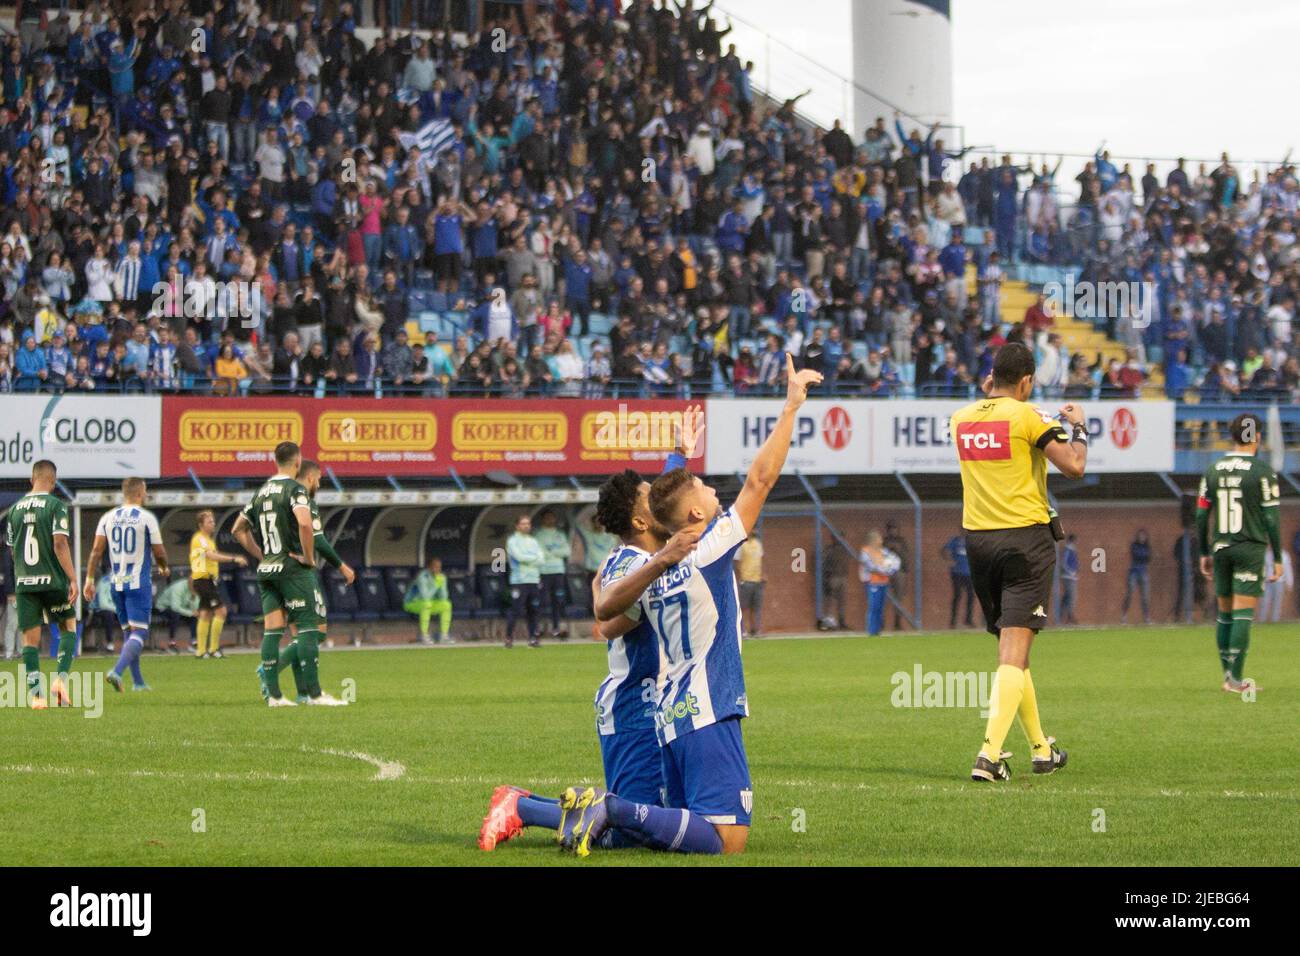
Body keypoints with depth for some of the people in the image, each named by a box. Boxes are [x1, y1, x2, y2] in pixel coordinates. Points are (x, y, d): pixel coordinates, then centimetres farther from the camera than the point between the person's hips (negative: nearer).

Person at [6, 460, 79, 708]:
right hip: (53, 581, -3)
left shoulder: (16, 509, 8)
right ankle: (60, 678, 0)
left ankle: (35, 694, -3)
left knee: (30, 638, 4)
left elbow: (13, 548, 15)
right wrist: (72, 579, -12)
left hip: (23, 582, 4)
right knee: (69, 627, 15)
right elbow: (60, 544, -15)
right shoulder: (55, 506, -8)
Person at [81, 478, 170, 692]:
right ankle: (117, 672, -28)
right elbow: (159, 552, -4)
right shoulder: (147, 518, -7)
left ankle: (138, 682, 20)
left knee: (128, 632, 16)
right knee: (139, 632, -7)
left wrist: (89, 579, 2)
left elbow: (97, 550, -1)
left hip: (116, 584, 5)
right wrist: (164, 568, 17)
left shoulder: (108, 518, 5)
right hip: (139, 584, -5)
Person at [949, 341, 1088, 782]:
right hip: (1025, 538, -6)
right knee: (1015, 650, -9)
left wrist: (988, 395, 32)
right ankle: (990, 754, -22)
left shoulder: (960, 419, 7)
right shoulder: (1029, 416, -10)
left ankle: (1041, 749, 25)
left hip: (977, 538, 6)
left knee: (1009, 643, 16)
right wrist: (1078, 427, 3)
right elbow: (1073, 466, -14)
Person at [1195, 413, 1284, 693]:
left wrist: (1204, 554, 17)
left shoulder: (1213, 471, 6)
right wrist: (1278, 559, -2)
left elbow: (1201, 515, 8)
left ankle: (1228, 674, 16)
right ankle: (1235, 679, -8)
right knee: (1243, 613, -4)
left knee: (1225, 613, 12)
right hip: (1251, 549, -4)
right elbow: (1271, 518, -8)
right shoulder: (1262, 472, -7)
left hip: (1220, 548, 4)